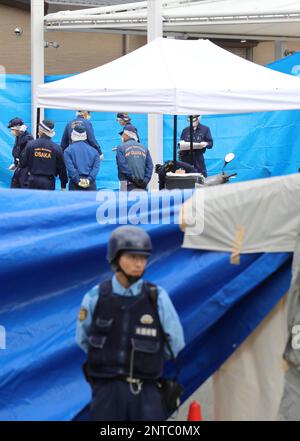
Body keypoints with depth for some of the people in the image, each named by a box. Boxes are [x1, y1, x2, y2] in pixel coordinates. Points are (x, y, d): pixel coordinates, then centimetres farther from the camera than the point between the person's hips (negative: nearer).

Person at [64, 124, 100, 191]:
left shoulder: (68, 150, 0)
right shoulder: (93, 150, 8)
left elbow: (70, 168, -10)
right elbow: (96, 167, -3)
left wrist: (77, 181, -9)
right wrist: (89, 179, -9)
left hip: (75, 185, -2)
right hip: (91, 185, 2)